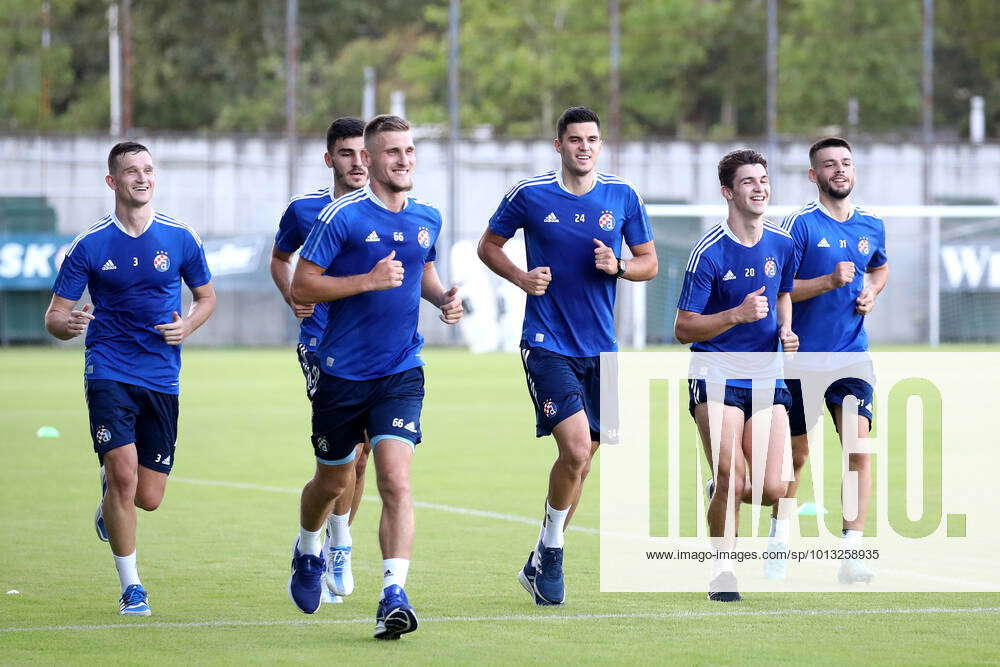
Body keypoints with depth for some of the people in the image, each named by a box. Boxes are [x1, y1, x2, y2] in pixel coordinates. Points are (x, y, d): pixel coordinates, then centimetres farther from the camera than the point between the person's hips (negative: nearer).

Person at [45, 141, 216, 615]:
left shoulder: (181, 239, 2)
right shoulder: (90, 245, -3)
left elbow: (206, 296, 16)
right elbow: (55, 315, -1)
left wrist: (187, 326, -6)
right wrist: (67, 324, -25)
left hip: (162, 377, 2)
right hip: (109, 373, -2)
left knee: (149, 498, 2)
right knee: (123, 472, -19)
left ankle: (109, 503, 41)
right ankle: (130, 586, -2)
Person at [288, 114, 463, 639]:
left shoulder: (427, 218, 5)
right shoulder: (342, 216, -12)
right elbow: (300, 286, -13)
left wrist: (443, 298, 3)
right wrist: (369, 280, -22)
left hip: (401, 374, 2)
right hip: (342, 374, -2)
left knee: (396, 482, -15)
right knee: (333, 482, 15)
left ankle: (394, 598, -20)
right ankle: (307, 552, 47)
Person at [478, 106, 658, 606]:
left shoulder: (623, 197, 3)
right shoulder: (530, 195, -4)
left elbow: (649, 262, 11)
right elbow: (489, 245, 9)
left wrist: (618, 266, -11)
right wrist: (522, 278, -9)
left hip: (600, 348, 4)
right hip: (547, 344, -4)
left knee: (580, 460, 9)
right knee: (576, 448, -18)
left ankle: (541, 562, 25)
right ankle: (551, 551, 1)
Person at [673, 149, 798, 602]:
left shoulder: (782, 244, 5)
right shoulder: (708, 253, -11)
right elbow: (683, 329, -9)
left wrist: (785, 331, 5)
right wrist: (737, 315, -22)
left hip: (767, 378, 4)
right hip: (716, 374, -4)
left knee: (771, 490, -5)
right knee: (731, 476, -16)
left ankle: (721, 494, 30)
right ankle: (722, 572, 5)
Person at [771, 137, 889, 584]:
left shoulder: (871, 226, 9)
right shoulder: (800, 224, -7)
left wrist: (871, 292, 9)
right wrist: (830, 281, -22)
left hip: (851, 358, 3)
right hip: (802, 358, -3)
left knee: (858, 444, -13)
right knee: (796, 454, 8)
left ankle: (852, 555, -12)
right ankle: (781, 539, 31)